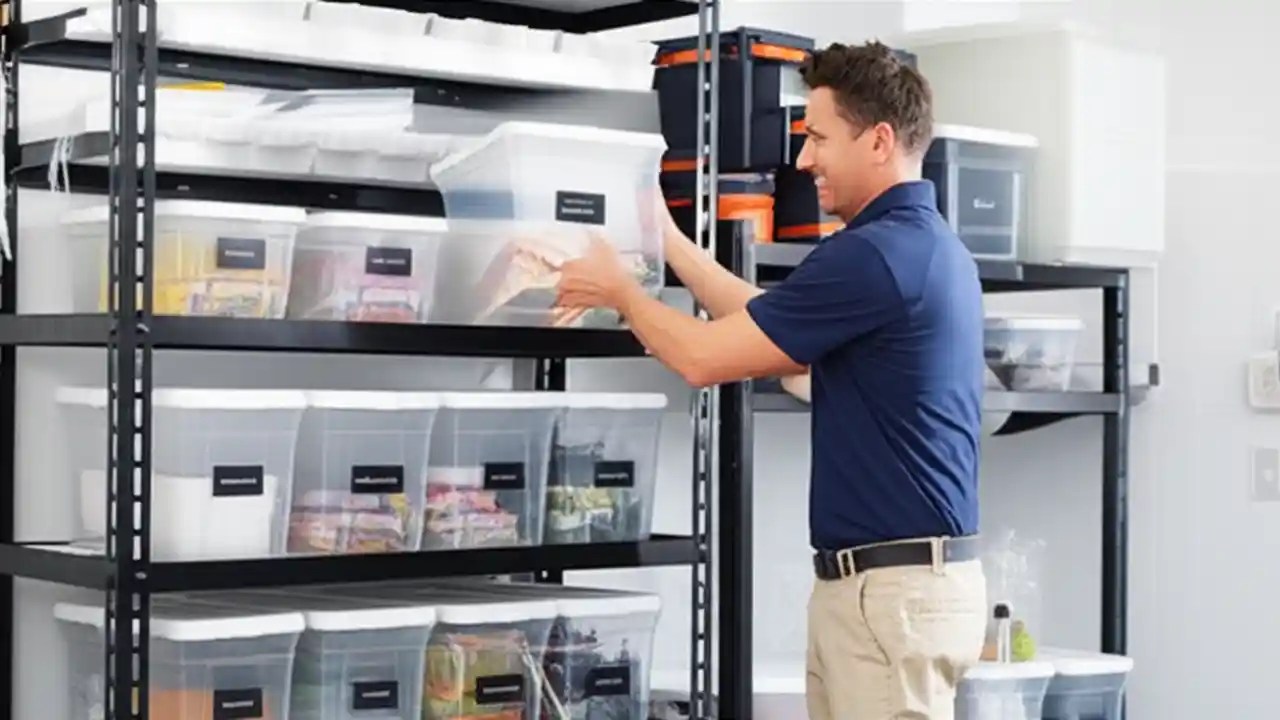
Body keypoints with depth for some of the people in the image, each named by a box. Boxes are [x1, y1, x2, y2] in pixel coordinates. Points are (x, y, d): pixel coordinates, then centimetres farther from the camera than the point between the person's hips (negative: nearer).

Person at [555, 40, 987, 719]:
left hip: (893, 588, -10)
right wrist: (669, 242, 25)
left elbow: (703, 356, -12)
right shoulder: (929, 247, 14)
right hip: (895, 581, 10)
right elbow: (774, 333, 22)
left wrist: (618, 289, 6)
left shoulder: (872, 254, -18)